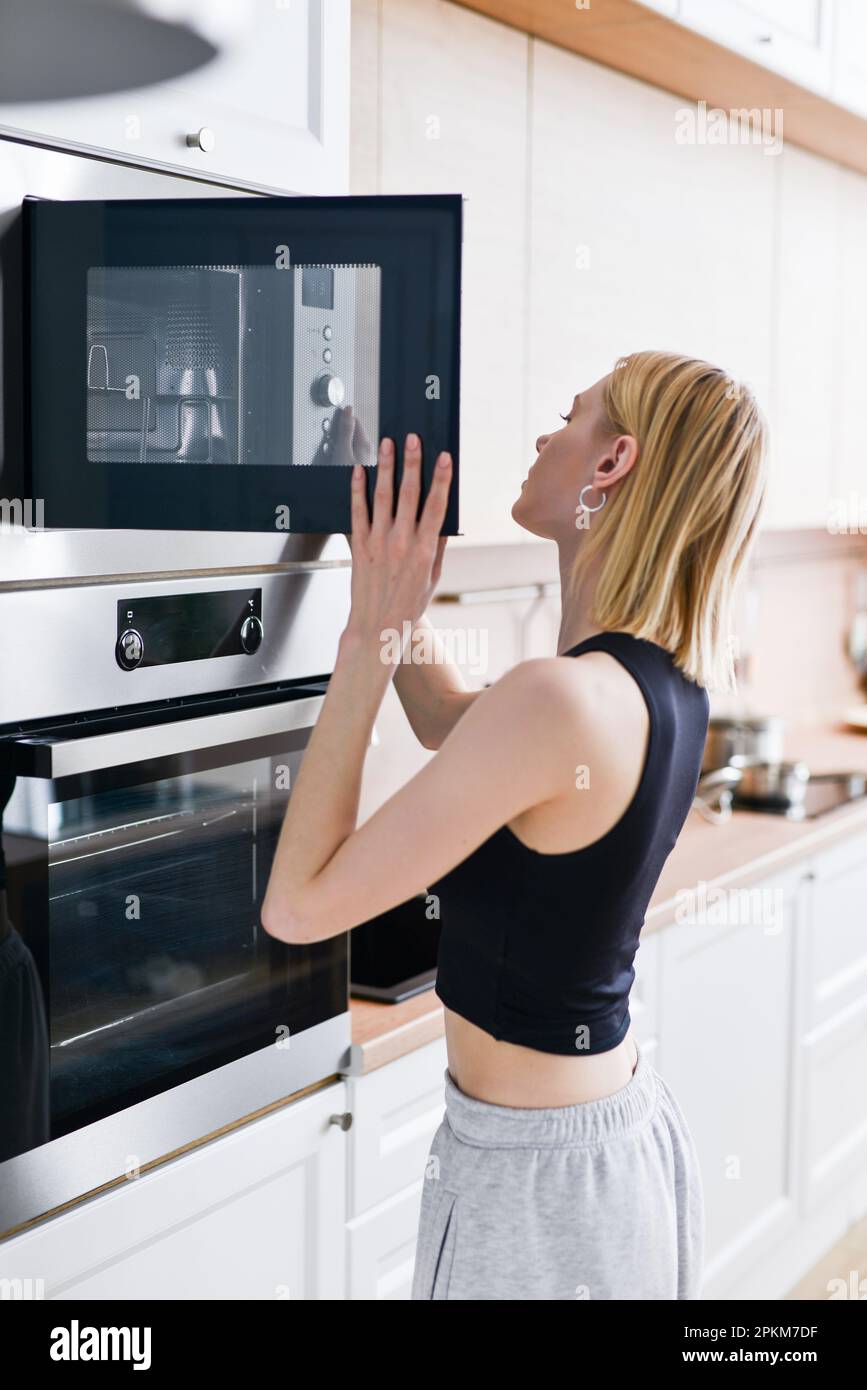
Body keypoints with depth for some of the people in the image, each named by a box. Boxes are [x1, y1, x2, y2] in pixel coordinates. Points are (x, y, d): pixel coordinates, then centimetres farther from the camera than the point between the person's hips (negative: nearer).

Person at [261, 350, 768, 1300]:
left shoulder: (561, 698, -29)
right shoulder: (674, 675, -2)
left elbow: (297, 907, -23)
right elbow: (449, 727, 16)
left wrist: (372, 635, -19)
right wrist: (395, 597, 10)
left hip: (537, 1183, -8)